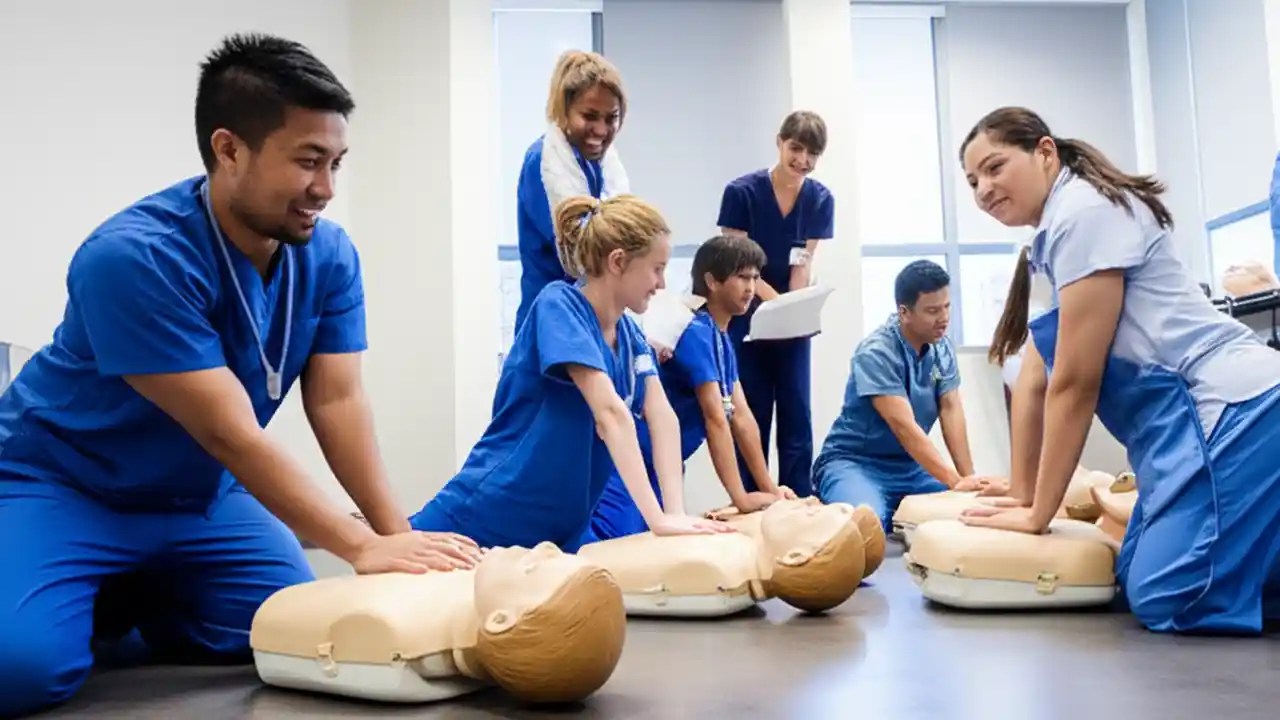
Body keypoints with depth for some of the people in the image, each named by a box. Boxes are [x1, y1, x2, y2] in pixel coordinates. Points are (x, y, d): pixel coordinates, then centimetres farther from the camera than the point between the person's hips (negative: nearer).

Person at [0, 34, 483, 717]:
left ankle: (137, 602, 17)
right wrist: (364, 548, -32)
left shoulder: (328, 254, -9)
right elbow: (230, 435, -30)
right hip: (62, 488, -6)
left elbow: (338, 401, -13)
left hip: (200, 498, 6)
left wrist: (396, 533, -26)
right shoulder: (133, 257, -29)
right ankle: (102, 604, 7)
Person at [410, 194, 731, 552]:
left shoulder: (630, 336, 6)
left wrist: (676, 512, -20)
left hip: (558, 533, 8)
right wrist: (657, 519, -31)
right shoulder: (559, 305, -17)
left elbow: (662, 418, -6)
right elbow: (610, 413, -26)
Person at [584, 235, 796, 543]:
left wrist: (769, 489, 10)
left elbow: (741, 418, 12)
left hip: (656, 468, 10)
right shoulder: (695, 332, -15)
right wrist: (741, 498, -20)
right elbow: (715, 419, -19)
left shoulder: (722, 340, 13)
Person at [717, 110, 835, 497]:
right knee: (752, 418, 3)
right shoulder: (741, 192, -12)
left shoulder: (821, 199, -2)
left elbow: (804, 262, -6)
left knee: (797, 418, 3)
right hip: (747, 320, -3)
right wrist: (776, 301, -28)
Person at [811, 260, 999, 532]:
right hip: (854, 462, -6)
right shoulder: (876, 353, -20)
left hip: (911, 465, 7)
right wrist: (956, 481, -33)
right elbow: (904, 427, -27)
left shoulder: (941, 347, 2)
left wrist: (967, 476, -17)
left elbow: (951, 409, -5)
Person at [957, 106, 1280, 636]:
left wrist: (1038, 515, -6)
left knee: (1169, 600, -21)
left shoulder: (1085, 212, -11)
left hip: (1229, 411, -10)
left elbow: (1074, 382, -13)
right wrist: (1021, 494, 18)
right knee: (1144, 584, 1)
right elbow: (1036, 383, 19)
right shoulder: (1051, 240, 21)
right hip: (1186, 423, 10)